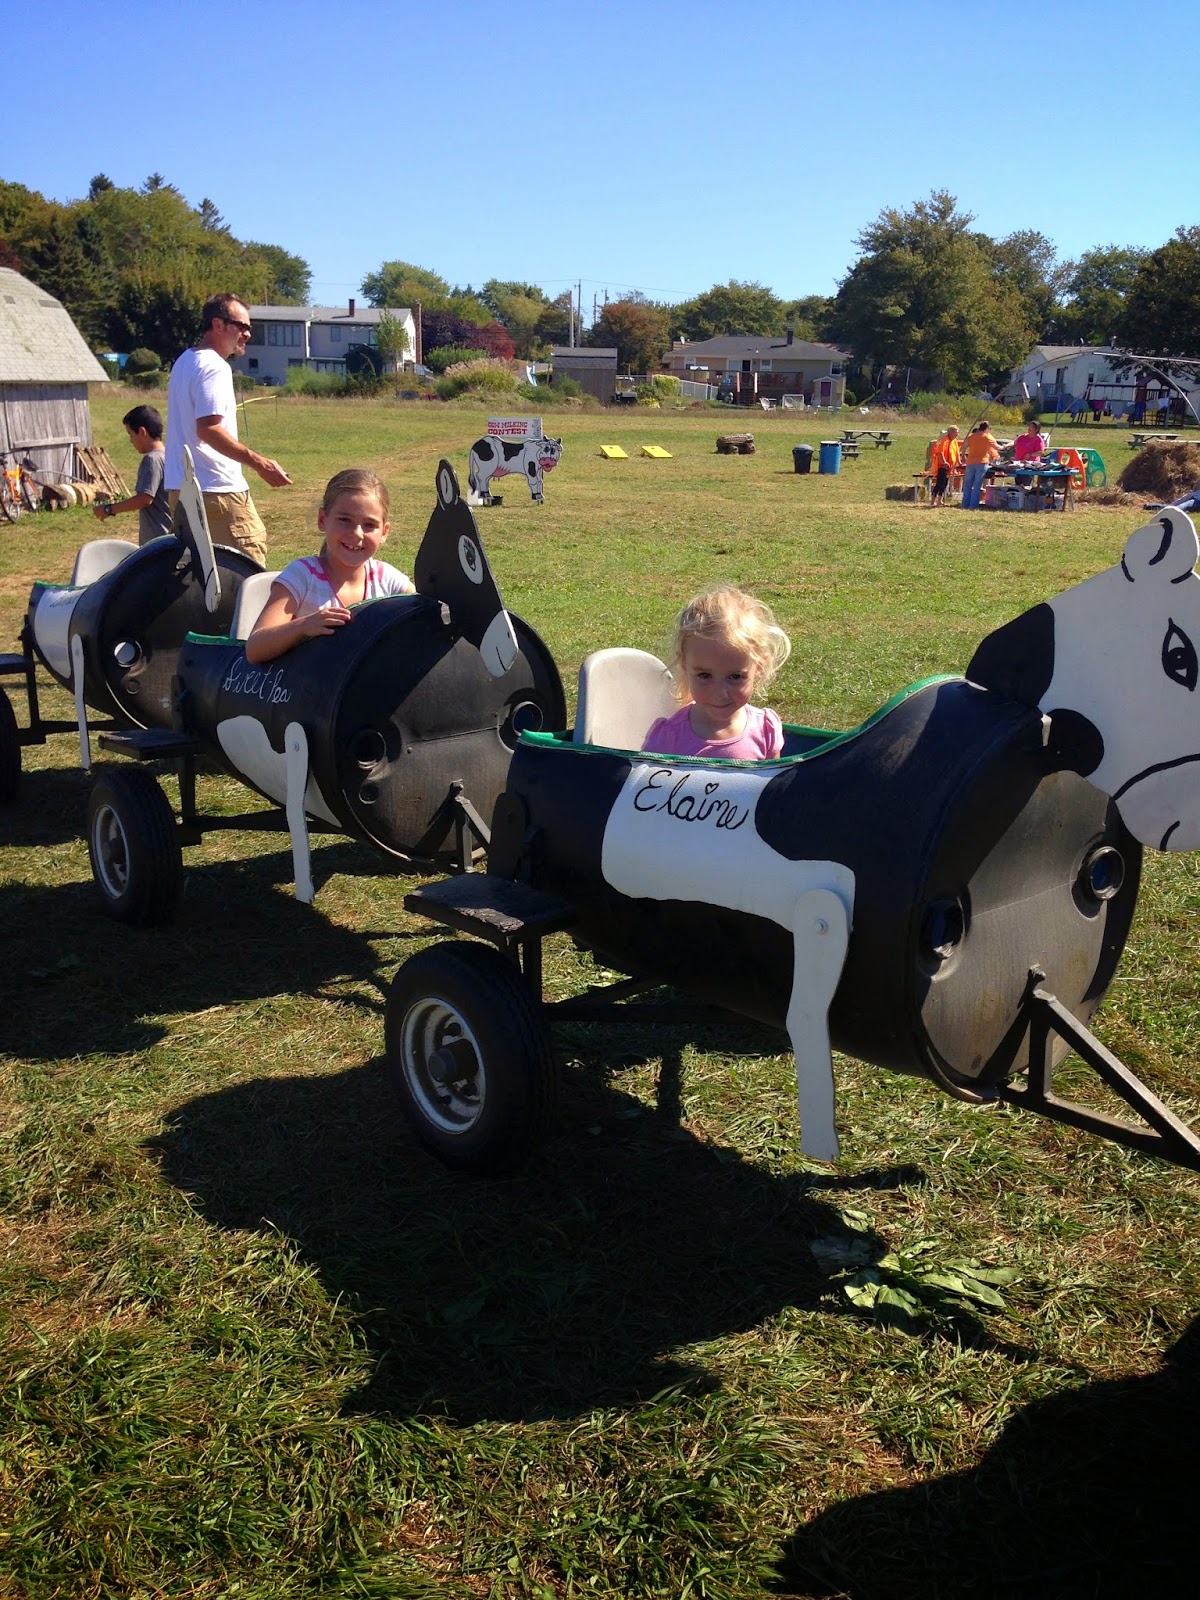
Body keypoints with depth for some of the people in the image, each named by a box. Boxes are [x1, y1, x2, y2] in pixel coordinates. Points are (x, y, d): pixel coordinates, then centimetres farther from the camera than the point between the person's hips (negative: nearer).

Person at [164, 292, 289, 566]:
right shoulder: (214, 368, -14)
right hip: (216, 489, -10)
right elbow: (208, 429, -24)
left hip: (180, 488, 10)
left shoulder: (185, 361, 18)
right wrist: (259, 463, -26)